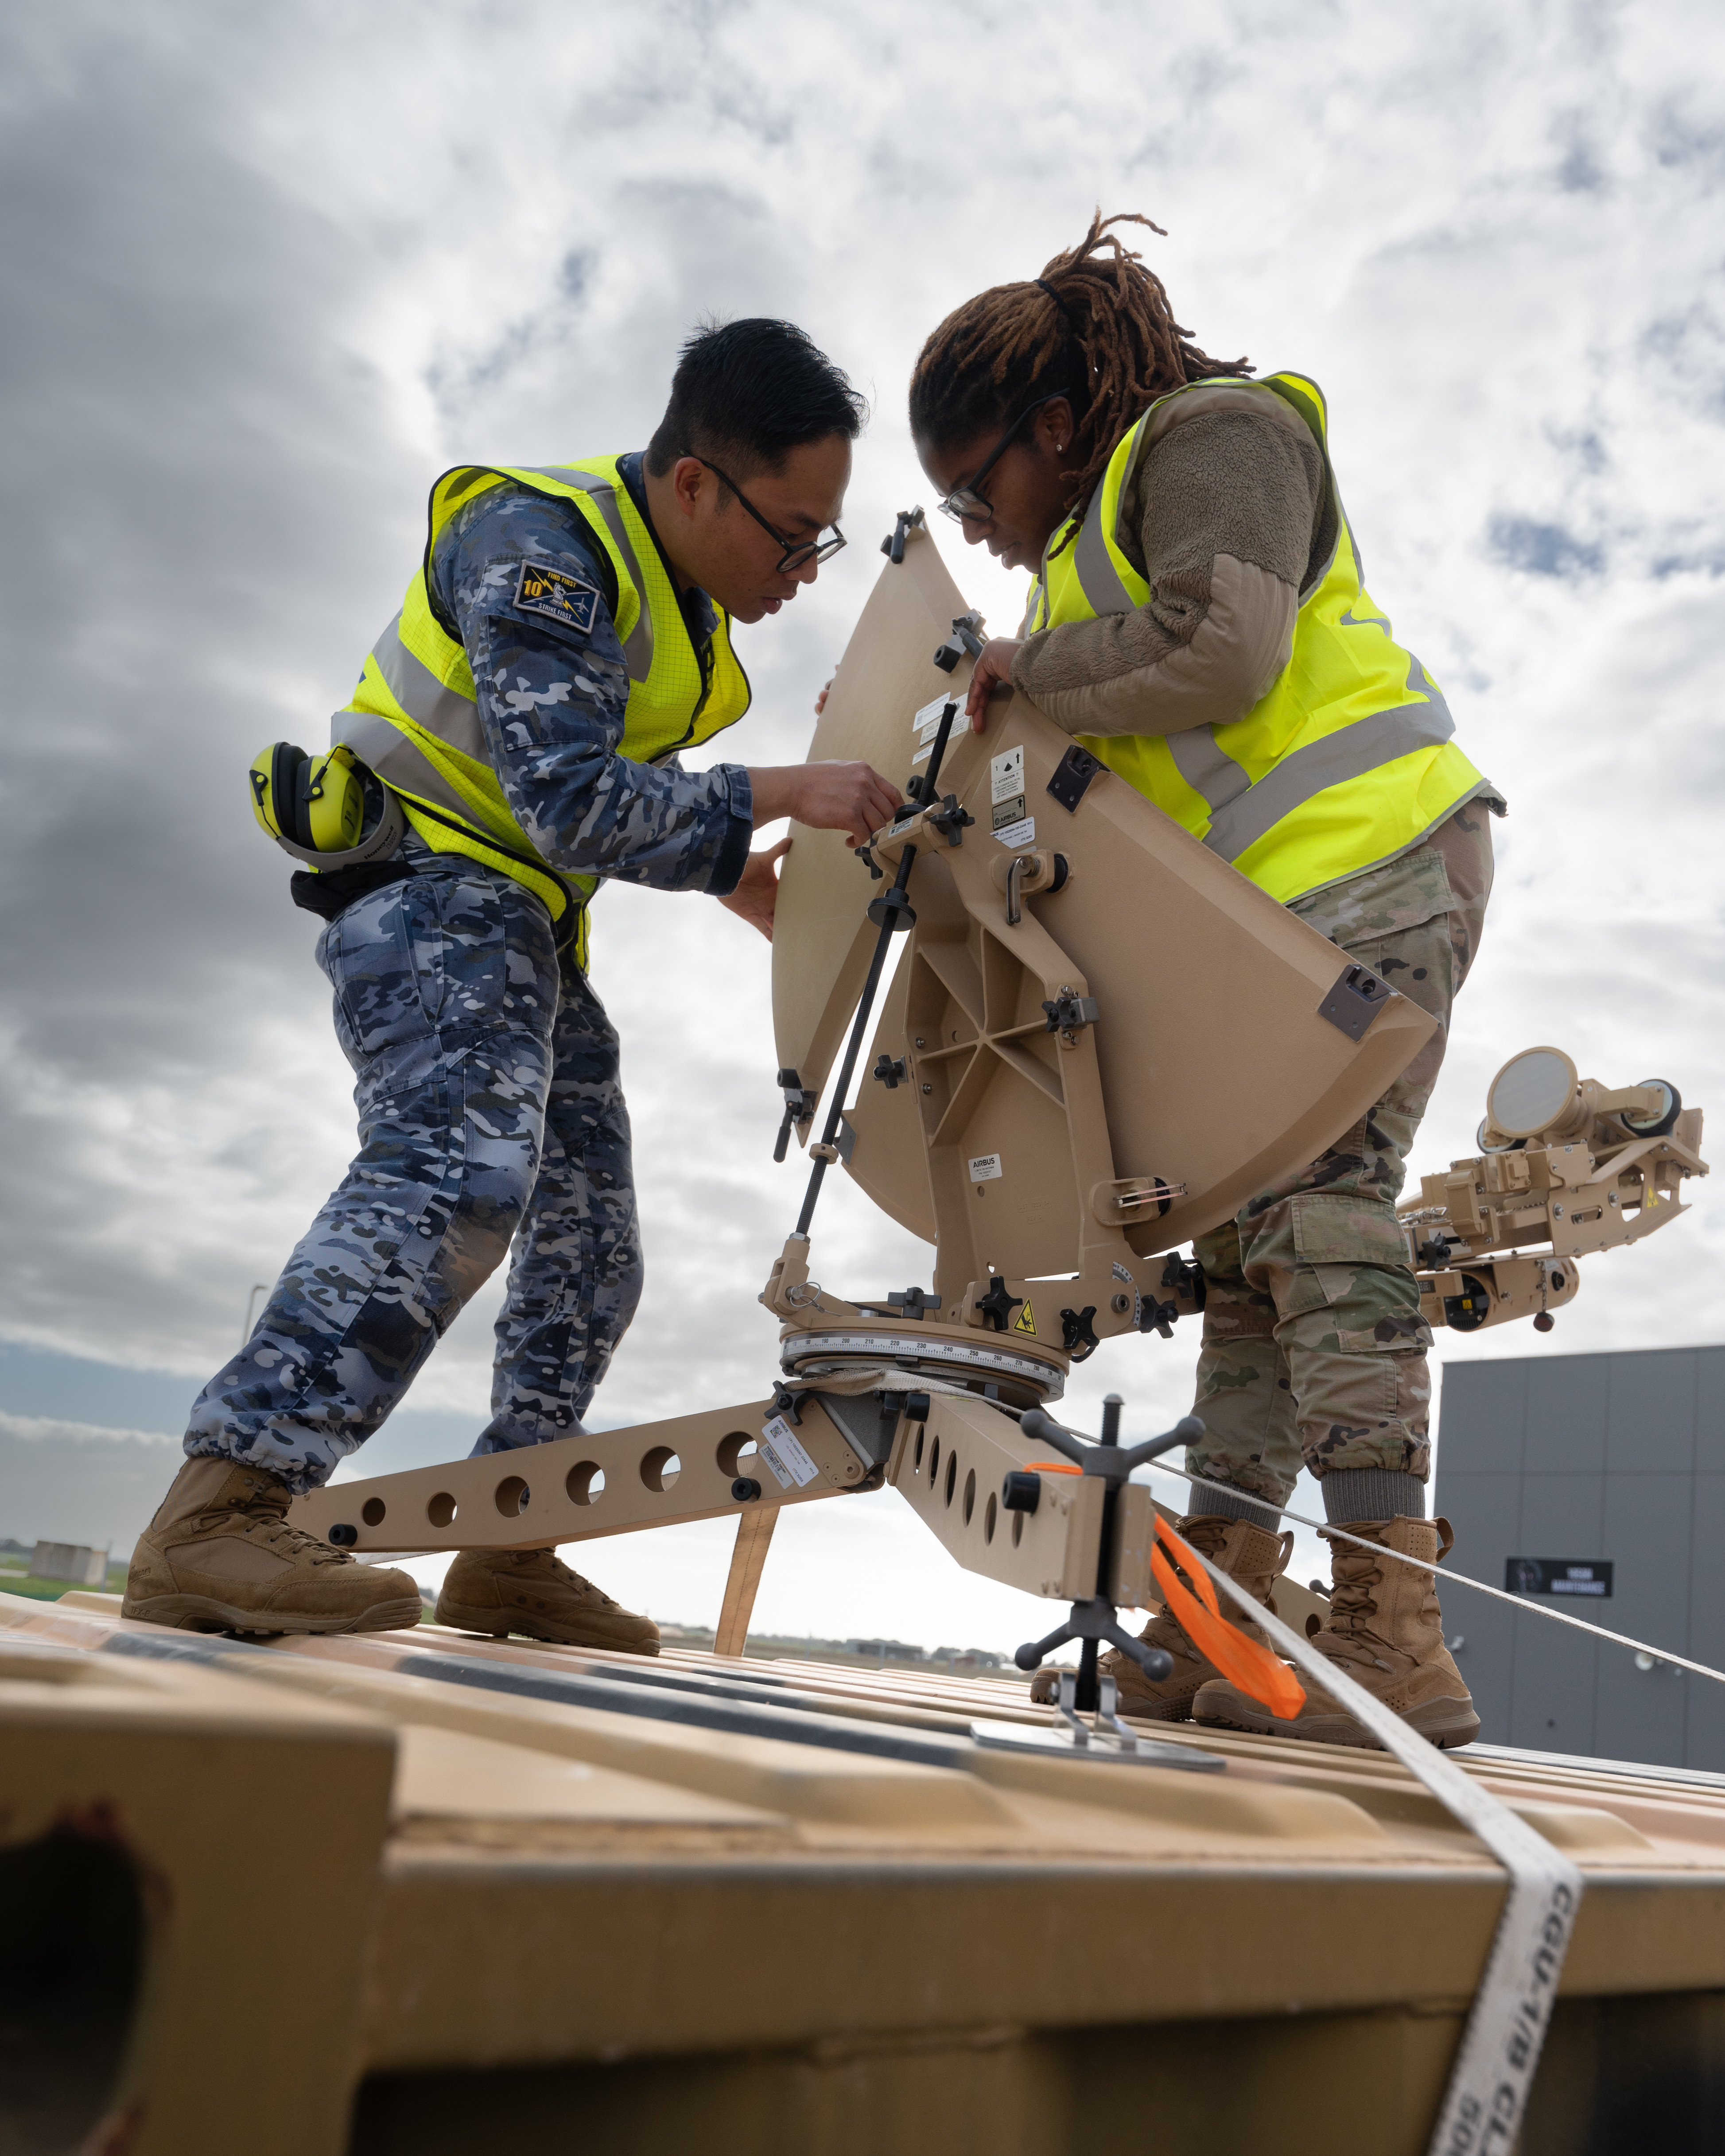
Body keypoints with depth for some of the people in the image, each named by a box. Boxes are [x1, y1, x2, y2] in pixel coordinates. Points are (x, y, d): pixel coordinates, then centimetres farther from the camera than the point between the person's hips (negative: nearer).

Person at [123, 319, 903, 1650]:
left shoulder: (684, 601, 14)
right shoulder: (538, 539, -16)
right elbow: (571, 801, -25)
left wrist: (731, 874, 8)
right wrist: (779, 794, -22)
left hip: (528, 934, 10)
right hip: (429, 887, -9)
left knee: (591, 1256, 7)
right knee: (458, 1163, -33)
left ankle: (506, 1556, 14)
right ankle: (220, 1515, -35)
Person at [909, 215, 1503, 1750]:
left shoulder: (1215, 434, -1)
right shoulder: (1102, 524, 26)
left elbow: (1220, 645, -20)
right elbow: (1102, 762, 23)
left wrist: (1030, 670, -7)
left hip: (1372, 862, -9)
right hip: (1283, 906, 10)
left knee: (1318, 1210, -17)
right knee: (1247, 1239, 3)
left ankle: (1392, 1633, -16)